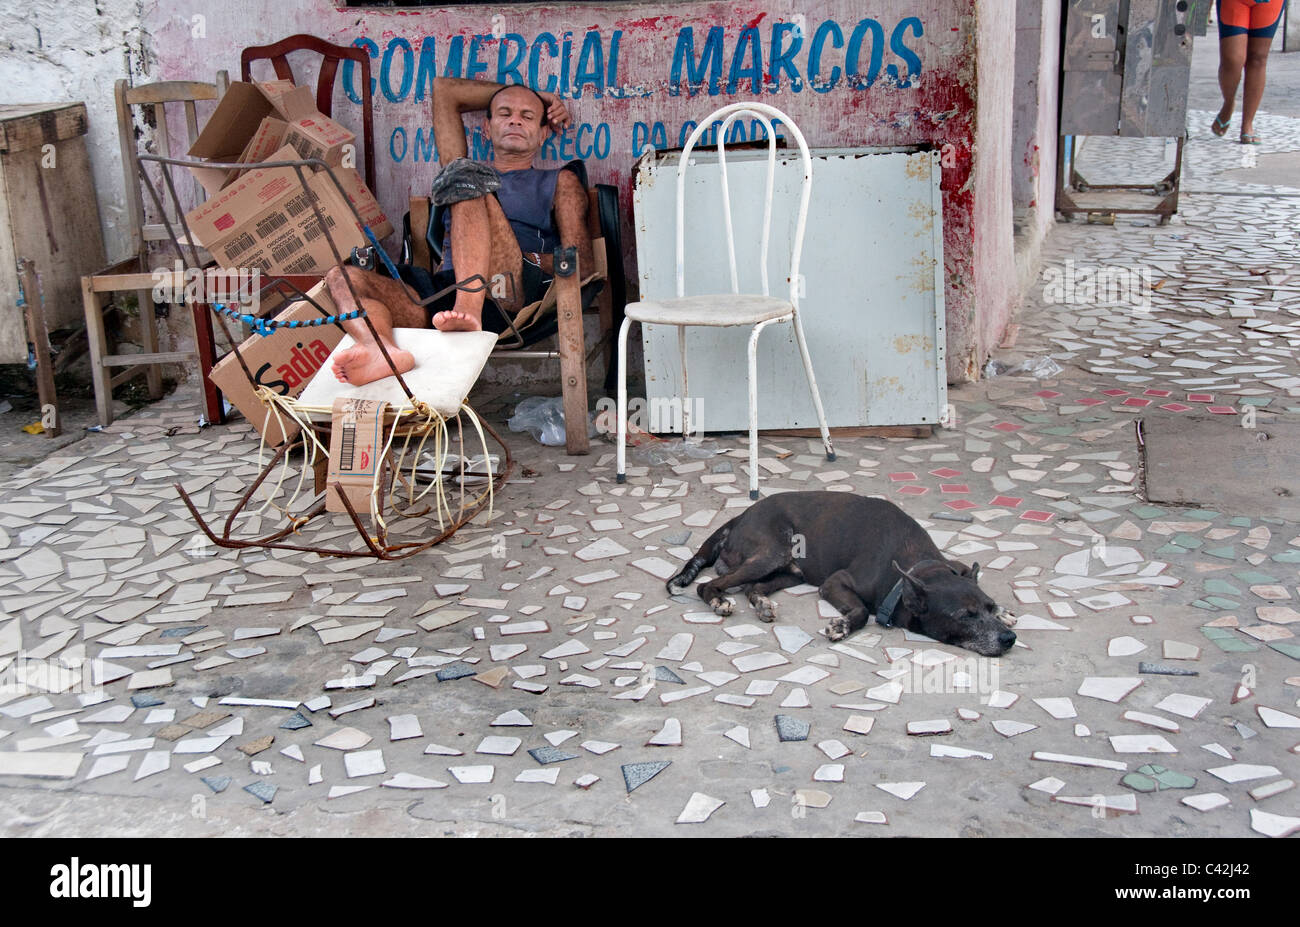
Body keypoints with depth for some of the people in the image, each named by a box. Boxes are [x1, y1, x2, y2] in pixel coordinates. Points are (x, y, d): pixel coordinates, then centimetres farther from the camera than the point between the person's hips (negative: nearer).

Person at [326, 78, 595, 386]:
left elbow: (581, 263, 11)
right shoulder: (471, 171, 37)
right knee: (342, 277, -16)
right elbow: (444, 89, 42)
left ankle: (469, 311, -44)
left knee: (466, 177, -21)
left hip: (513, 296, -4)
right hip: (442, 297, 4)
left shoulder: (559, 182, 27)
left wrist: (513, 257, -2)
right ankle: (383, 350, -50)